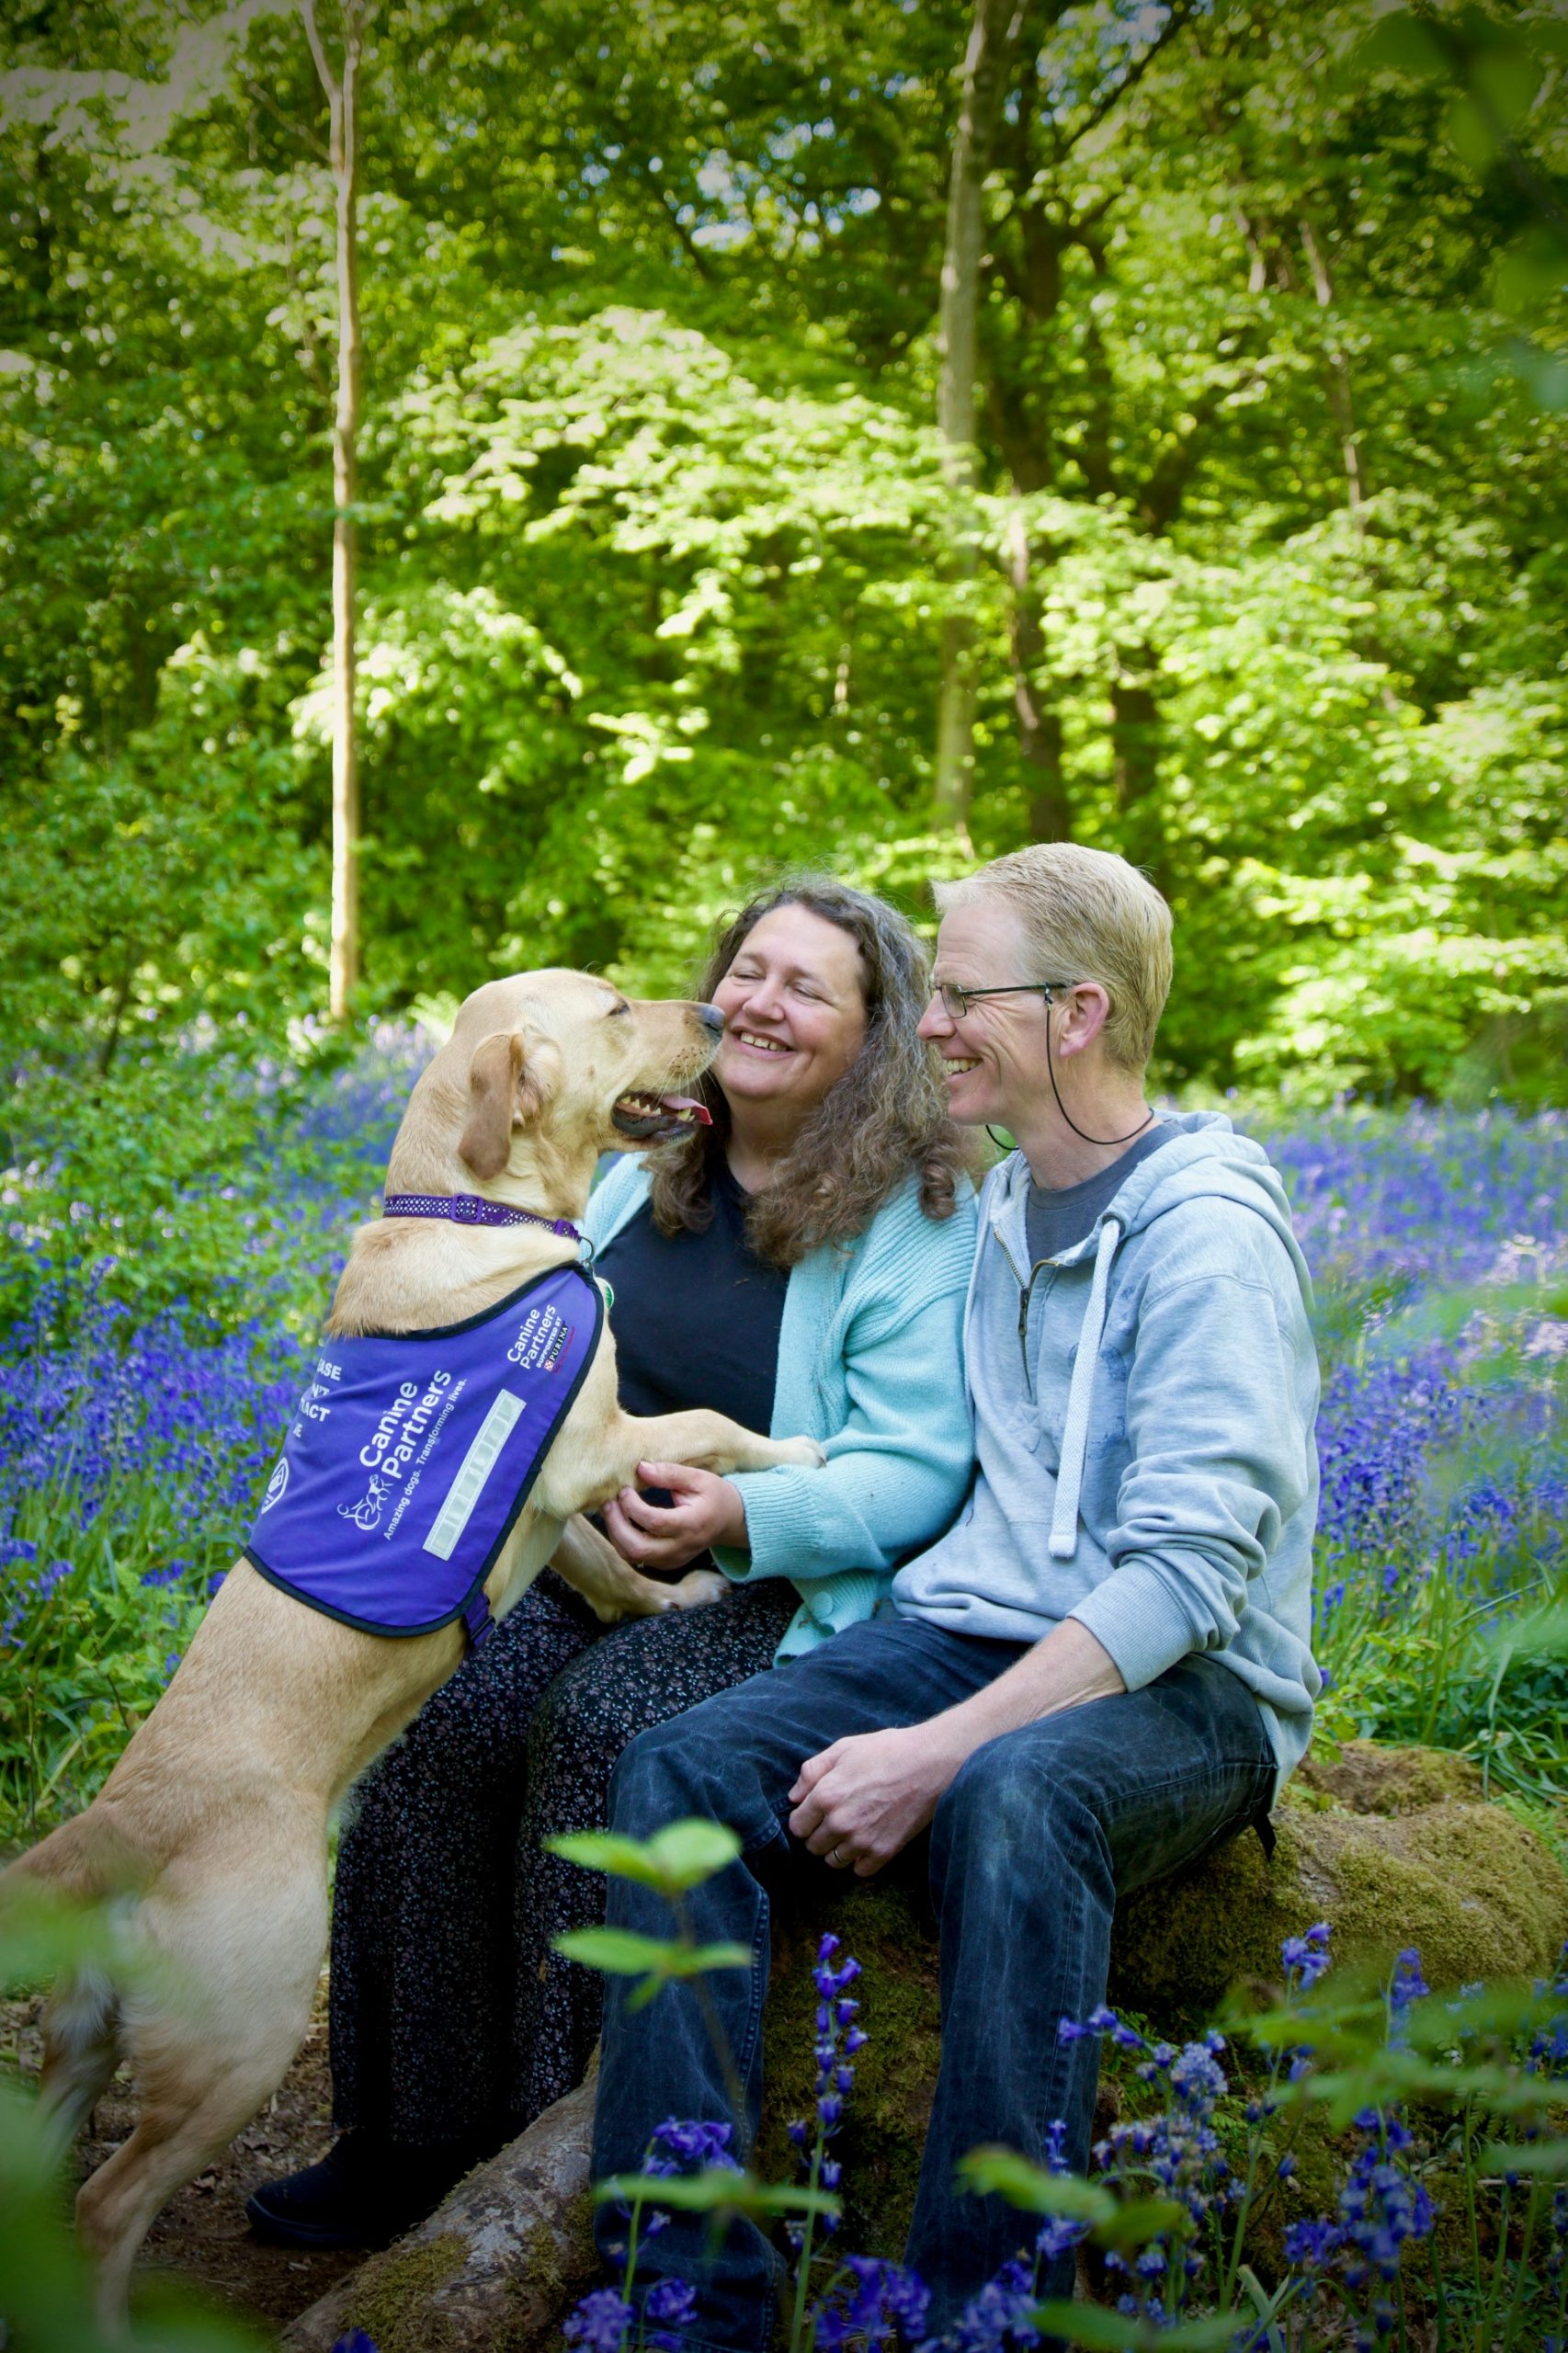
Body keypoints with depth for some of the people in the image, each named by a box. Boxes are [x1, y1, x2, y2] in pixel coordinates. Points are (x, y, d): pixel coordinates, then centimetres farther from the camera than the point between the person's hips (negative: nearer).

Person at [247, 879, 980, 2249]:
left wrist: (738, 1514, -30)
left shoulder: (910, 1221, -8)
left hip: (791, 1591, -6)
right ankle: (418, 2131, -10)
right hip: (599, 1561, 6)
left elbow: (911, 1471, -15)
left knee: (603, 1726, -32)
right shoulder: (646, 1182, 13)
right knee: (442, 1713, -21)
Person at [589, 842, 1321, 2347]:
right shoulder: (1003, 1208, 13)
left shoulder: (1207, 1232, -12)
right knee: (678, 1772, -17)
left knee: (1014, 1800, -39)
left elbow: (1187, 1574, -20)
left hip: (1181, 1692, -7)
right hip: (975, 1632, 7)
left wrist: (938, 1752, -24)